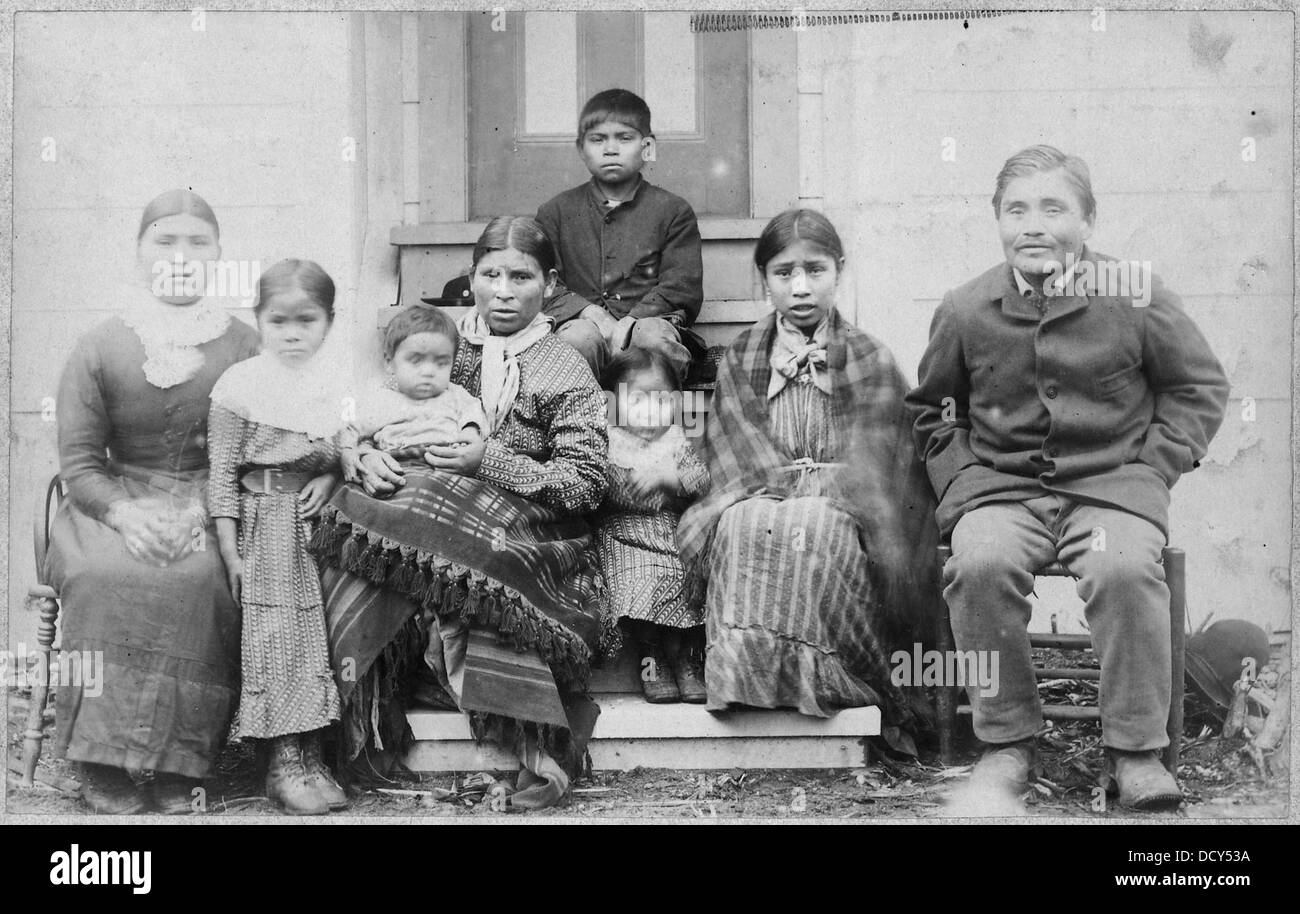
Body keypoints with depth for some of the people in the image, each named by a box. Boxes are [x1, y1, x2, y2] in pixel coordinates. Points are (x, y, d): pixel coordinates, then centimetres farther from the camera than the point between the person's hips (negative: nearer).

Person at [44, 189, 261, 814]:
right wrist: (125, 513, -19)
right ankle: (102, 767, -23)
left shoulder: (244, 349, 6)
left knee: (198, 578, -33)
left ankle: (177, 770, -23)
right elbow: (78, 461, 1)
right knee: (101, 574, -32)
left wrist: (202, 511, -16)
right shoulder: (100, 348, 5)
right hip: (118, 500, 0)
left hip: (210, 502, 0)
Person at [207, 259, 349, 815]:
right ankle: (284, 763, 3)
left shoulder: (333, 385, 6)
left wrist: (330, 479, -6)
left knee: (319, 632, 5)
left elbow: (345, 451, 17)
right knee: (276, 634, -5)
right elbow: (222, 472, -7)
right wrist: (230, 549, -10)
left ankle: (310, 755, 14)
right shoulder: (239, 385, -7)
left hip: (321, 520, 5)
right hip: (266, 524, -4)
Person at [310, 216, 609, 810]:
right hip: (436, 516, 4)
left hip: (529, 530, -3)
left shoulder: (566, 370, 3)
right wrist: (366, 456, -5)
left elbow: (586, 484, -5)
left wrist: (490, 461, -12)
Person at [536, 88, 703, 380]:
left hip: (647, 321, 0)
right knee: (578, 338, -35)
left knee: (656, 337, -36)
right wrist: (589, 313, -14)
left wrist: (628, 323, -13)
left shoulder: (673, 210, 13)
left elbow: (682, 287, 3)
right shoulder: (556, 212, 16)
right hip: (583, 321, 0)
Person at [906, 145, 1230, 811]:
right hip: (1001, 487, 1)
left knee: (1125, 568, -34)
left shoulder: (1135, 298, 1)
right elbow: (930, 406, 21)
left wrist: (1153, 467, 0)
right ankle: (1007, 742, -14)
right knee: (980, 564, -32)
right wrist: (957, 480, 6)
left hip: (1110, 483, -1)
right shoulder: (965, 310, 6)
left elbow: (1201, 386, 12)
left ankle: (1136, 749, -15)